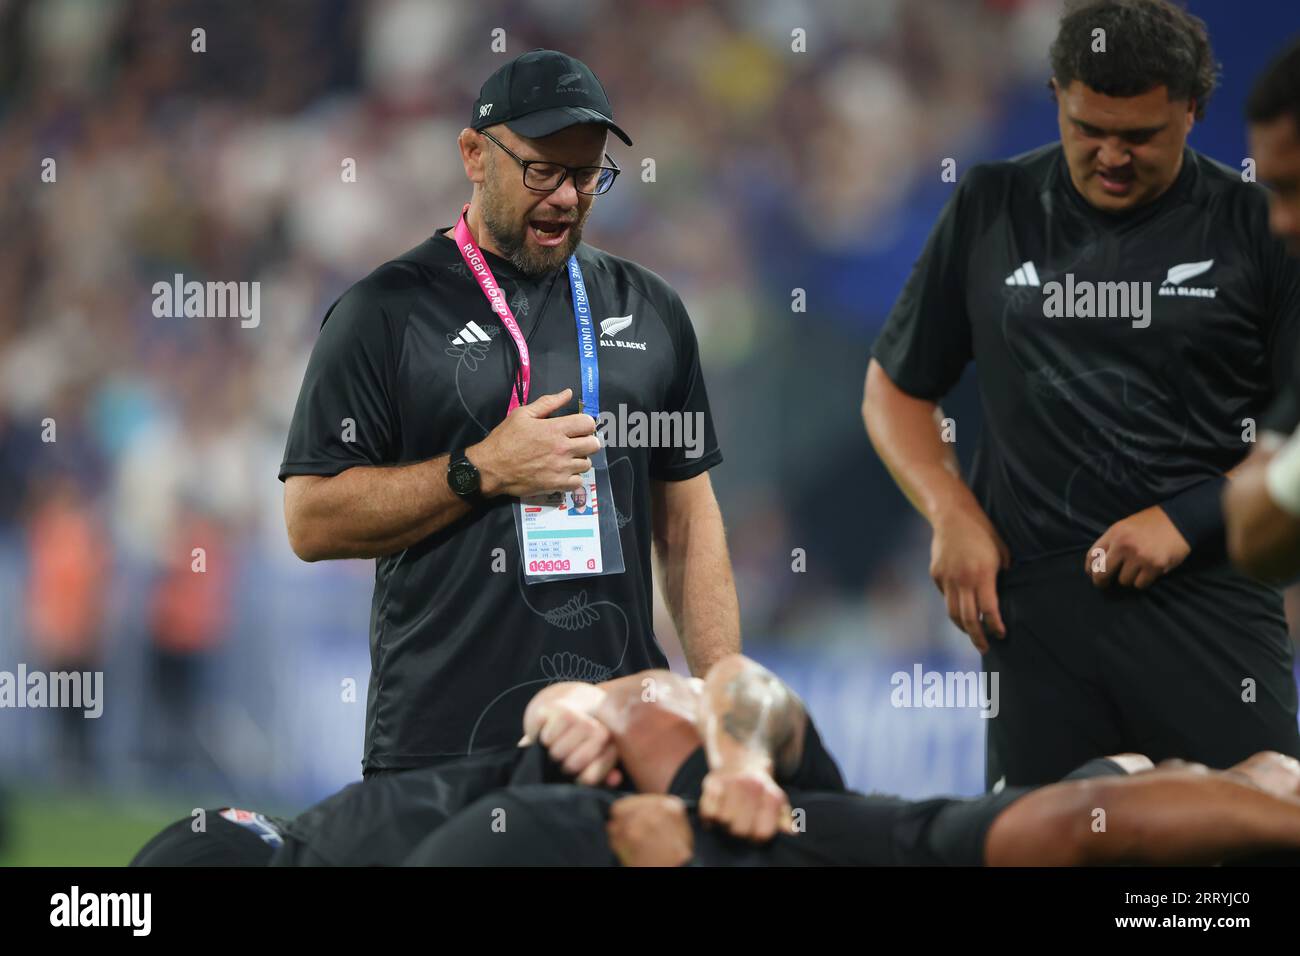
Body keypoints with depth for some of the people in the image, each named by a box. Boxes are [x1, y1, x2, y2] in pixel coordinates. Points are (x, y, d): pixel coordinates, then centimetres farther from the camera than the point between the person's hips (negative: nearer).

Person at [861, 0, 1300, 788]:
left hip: (1211, 601, -2)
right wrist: (952, 512, -1)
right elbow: (895, 389, 16)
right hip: (1034, 598, 2)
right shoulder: (992, 211, 10)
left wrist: (1188, 519, -11)